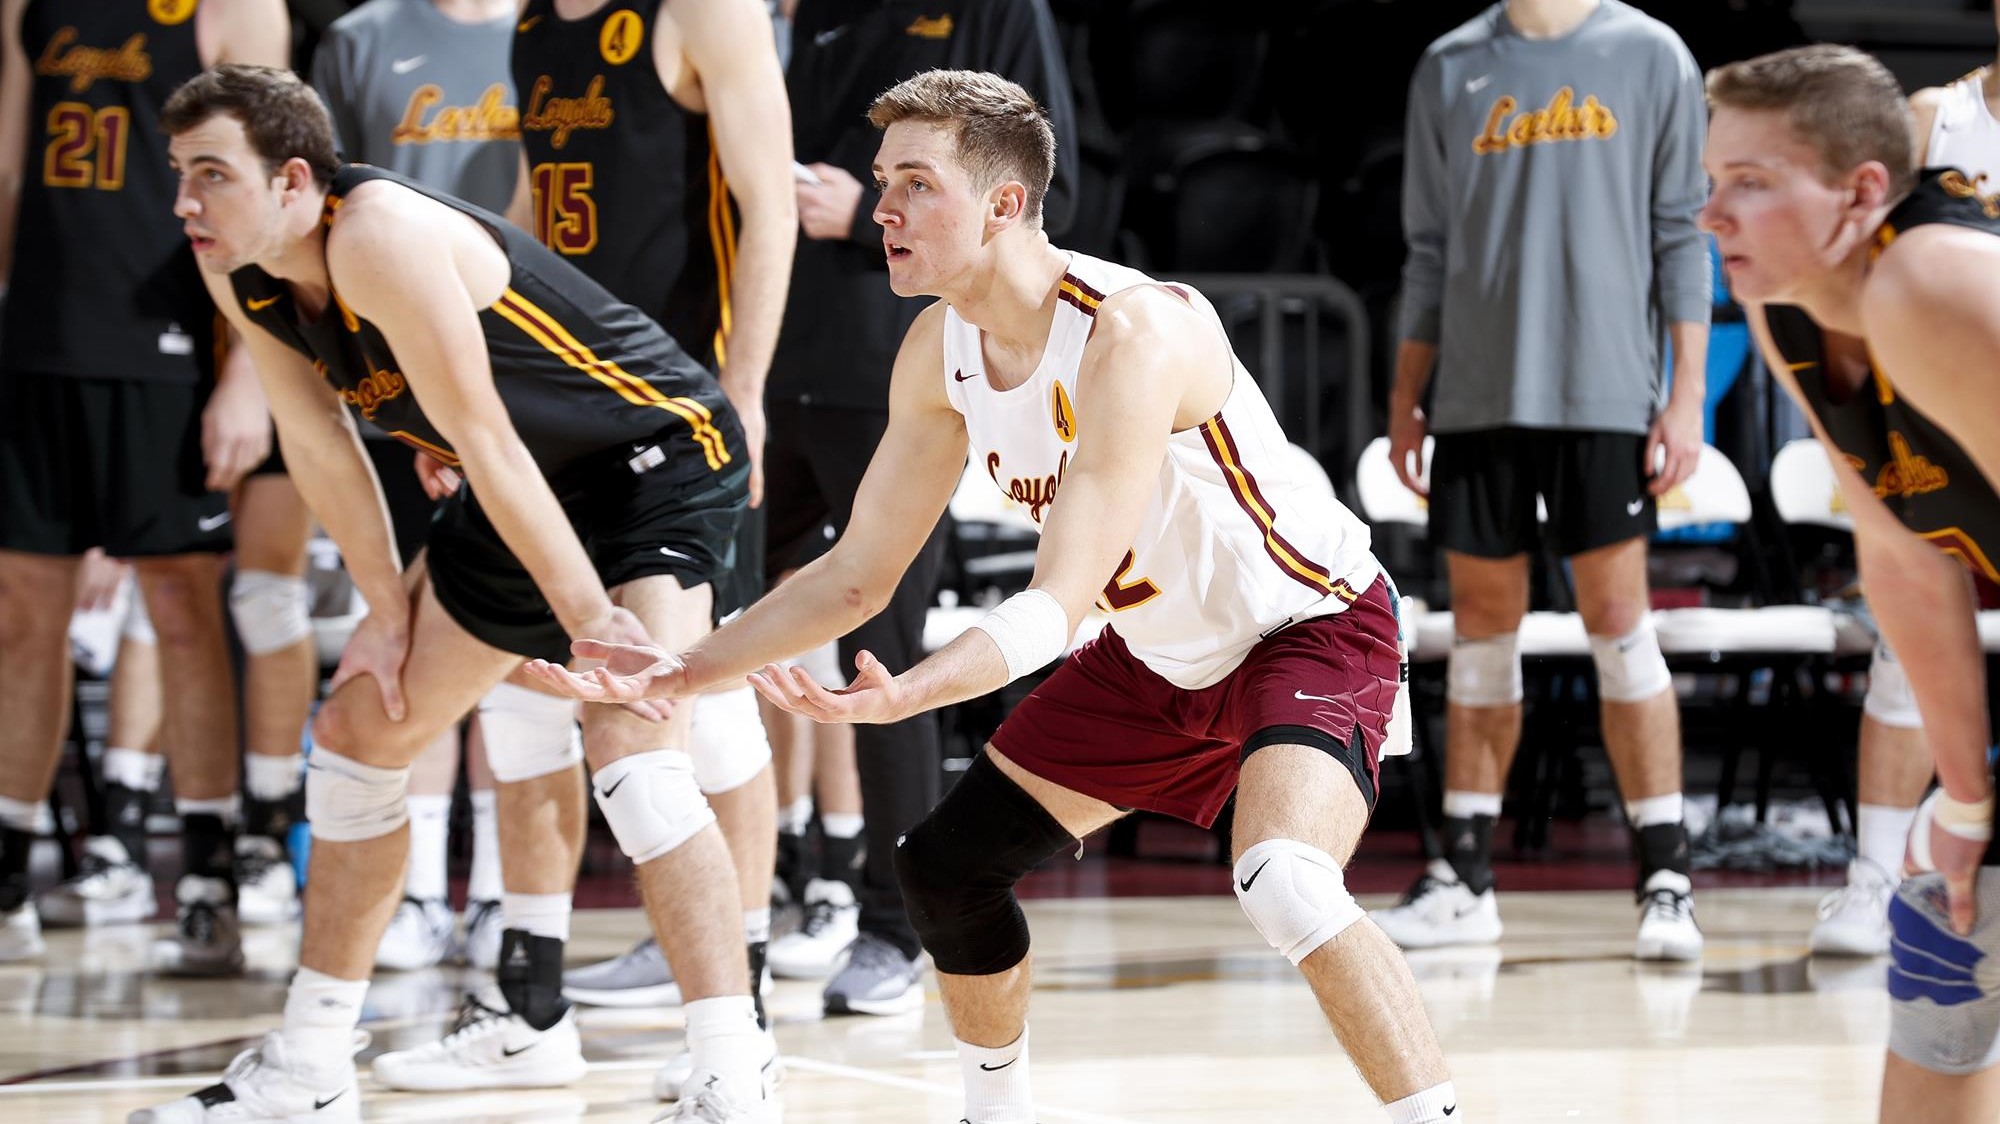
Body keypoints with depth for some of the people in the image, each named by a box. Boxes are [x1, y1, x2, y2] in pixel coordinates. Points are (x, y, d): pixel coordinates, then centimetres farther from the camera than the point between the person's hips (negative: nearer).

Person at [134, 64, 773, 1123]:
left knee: (630, 739, -28)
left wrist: (594, 623, -27)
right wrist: (388, 611, 4)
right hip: (524, 490, 10)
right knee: (360, 726, 13)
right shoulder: (236, 272, -6)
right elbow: (316, 440, 5)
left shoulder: (379, 237, -31)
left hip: (656, 452, -10)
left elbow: (485, 443, -30)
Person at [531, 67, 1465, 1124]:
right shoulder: (940, 351, -7)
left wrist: (904, 694, -50)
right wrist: (682, 669, -5)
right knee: (946, 866, 9)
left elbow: (1063, 598, -36)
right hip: (1159, 655, 9)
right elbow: (856, 575, 3)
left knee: (1282, 885, -34)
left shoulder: (1132, 332, -32)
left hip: (1313, 628, -8)